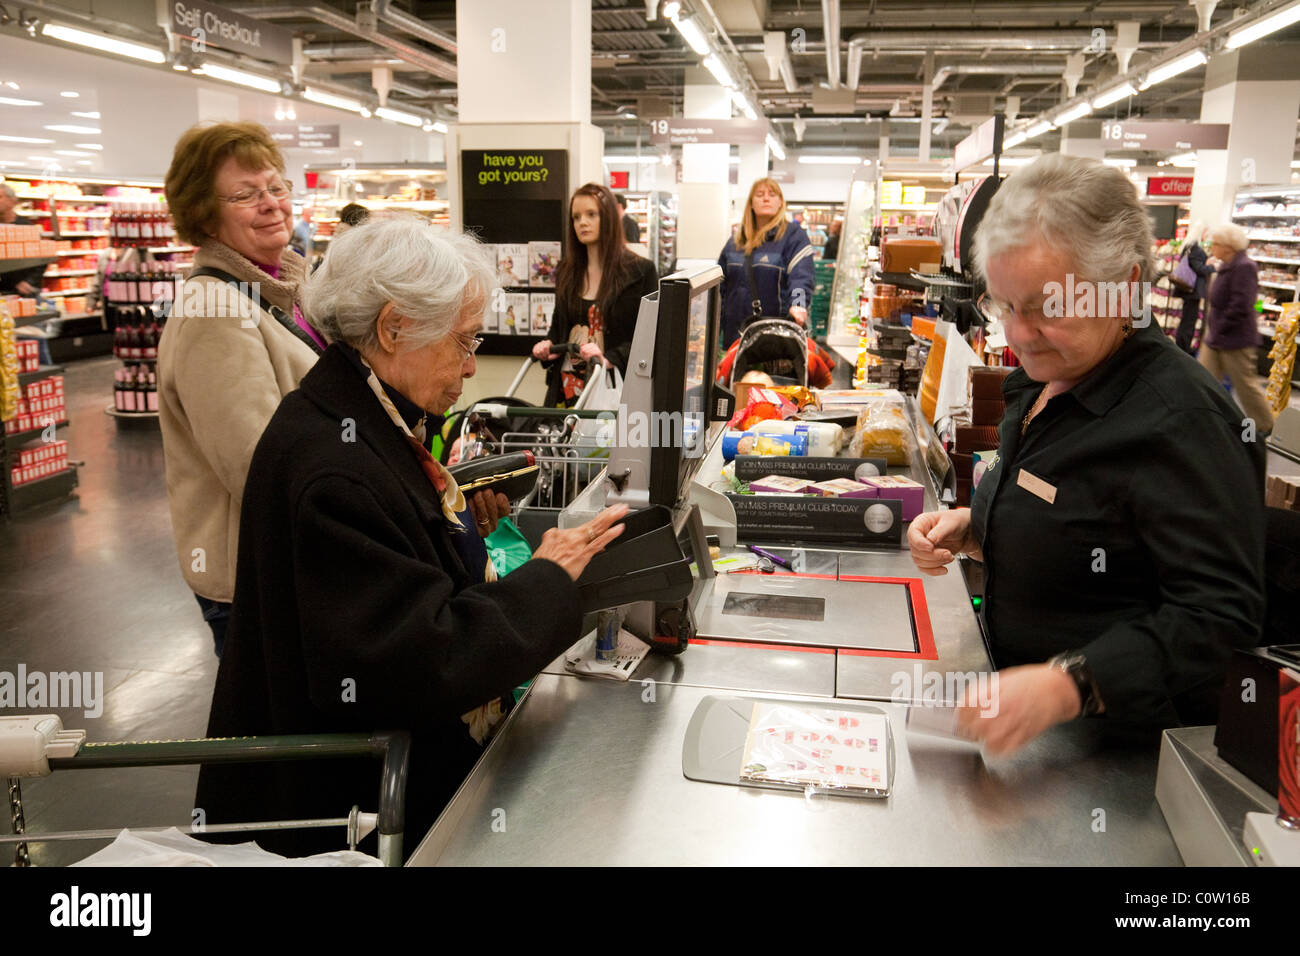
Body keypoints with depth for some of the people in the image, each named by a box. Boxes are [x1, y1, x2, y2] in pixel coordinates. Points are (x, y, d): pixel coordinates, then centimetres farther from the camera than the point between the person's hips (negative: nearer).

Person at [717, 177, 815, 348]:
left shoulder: (794, 236, 0)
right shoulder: (735, 241, 16)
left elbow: (801, 277, -14)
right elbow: (720, 286, 20)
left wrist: (797, 304, -34)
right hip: (735, 333, 5)